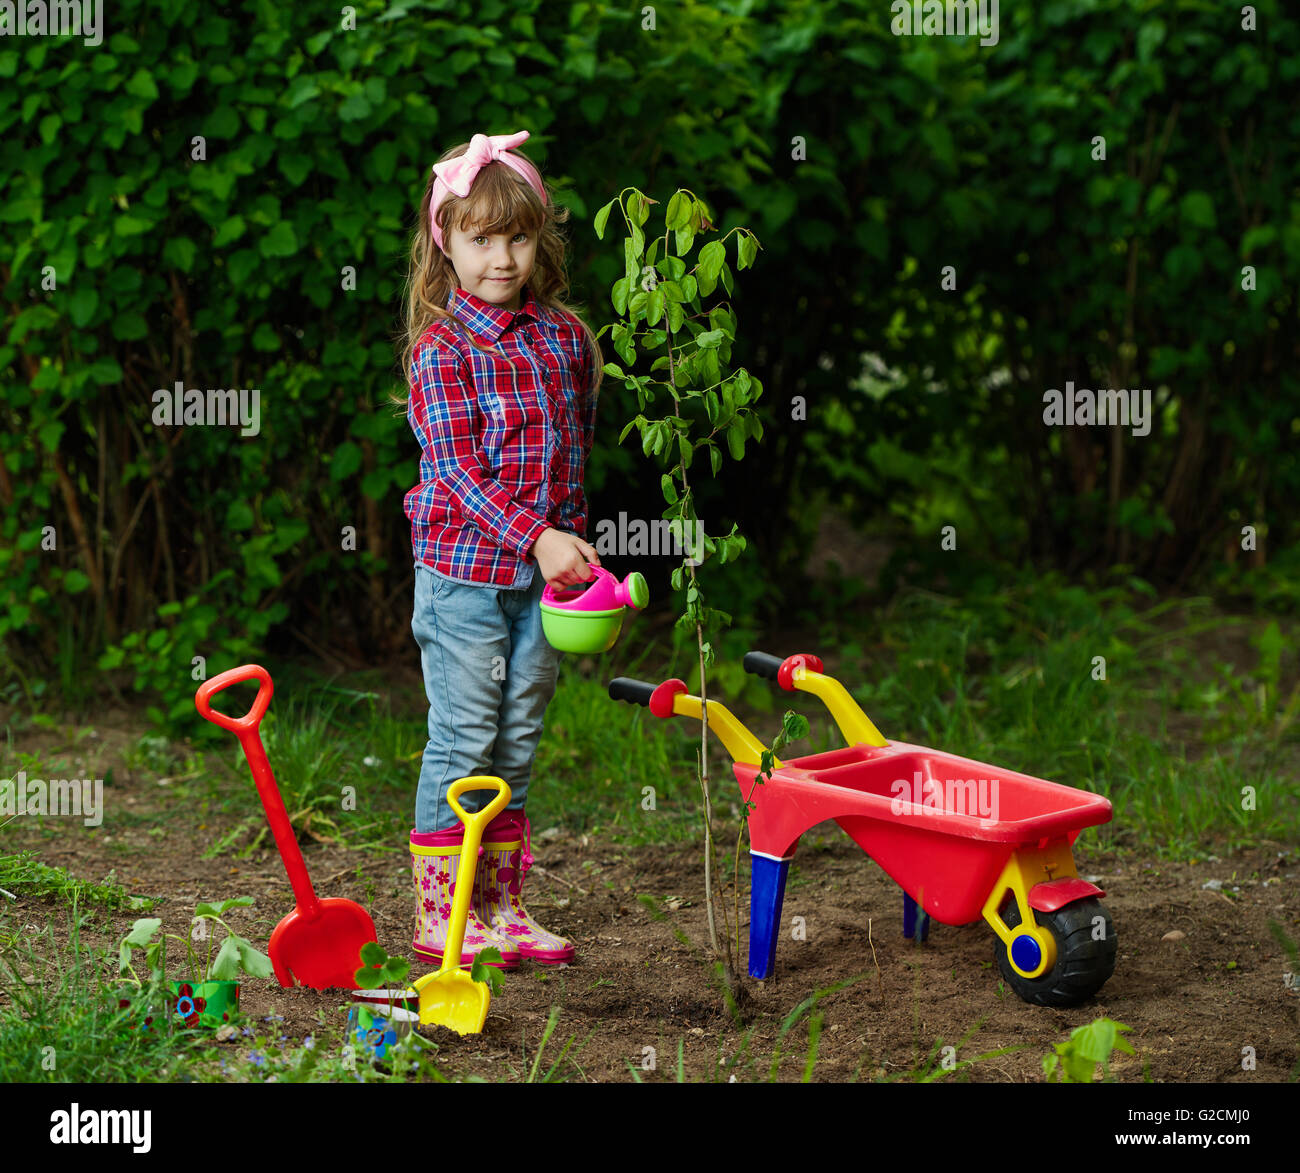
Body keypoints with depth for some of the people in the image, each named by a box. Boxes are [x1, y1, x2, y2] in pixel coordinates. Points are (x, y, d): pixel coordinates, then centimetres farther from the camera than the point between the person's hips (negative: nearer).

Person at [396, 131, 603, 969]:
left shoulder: (566, 336, 7)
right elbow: (457, 468, -17)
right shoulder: (442, 347, -10)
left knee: (518, 742, 11)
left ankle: (502, 906, 19)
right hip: (465, 566, -5)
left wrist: (575, 540, 15)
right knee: (463, 740, -2)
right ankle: (441, 913, 5)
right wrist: (535, 537, -26)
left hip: (544, 570, 5)